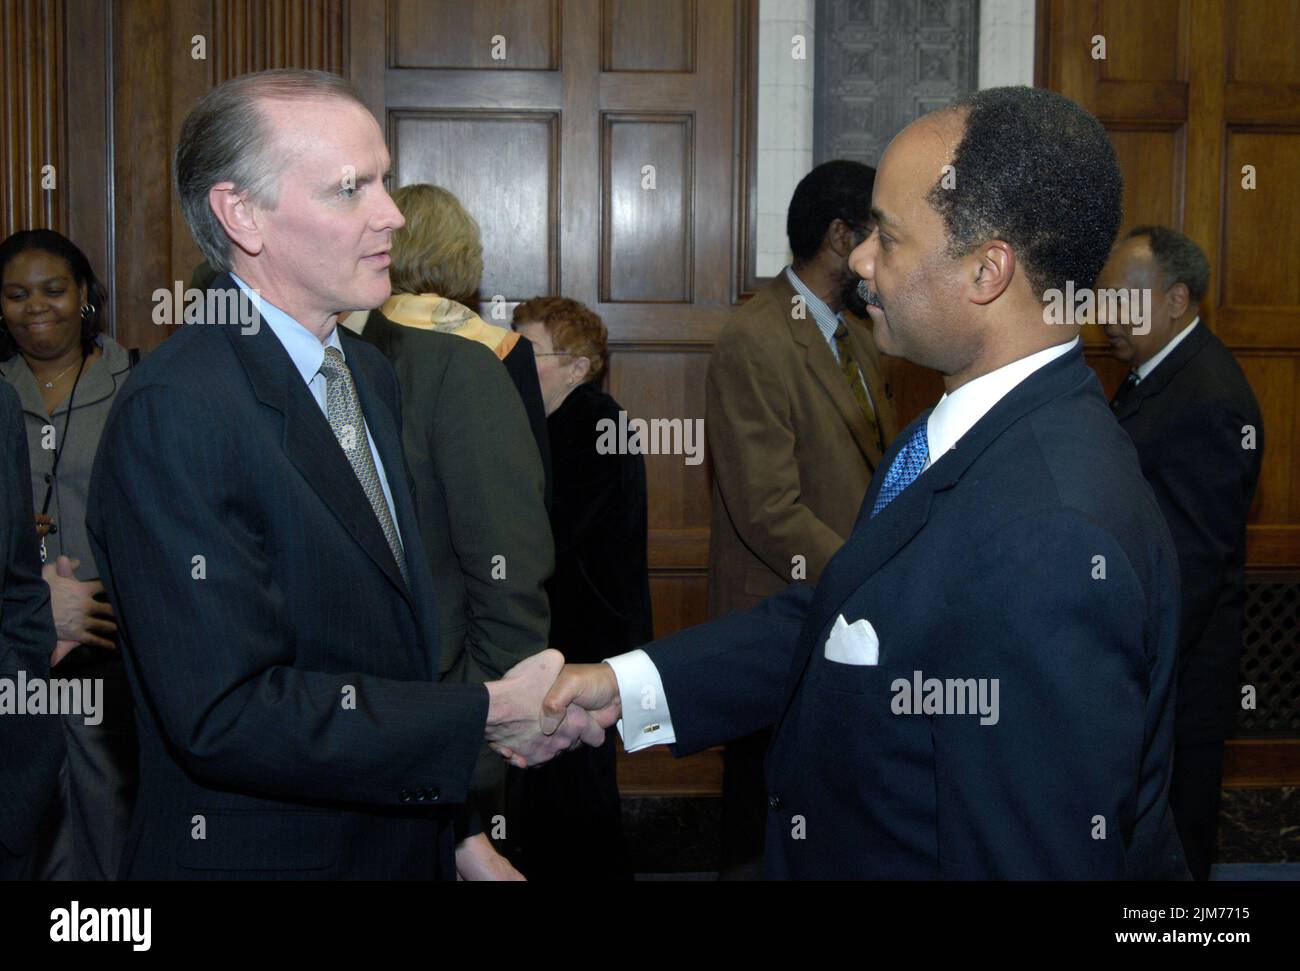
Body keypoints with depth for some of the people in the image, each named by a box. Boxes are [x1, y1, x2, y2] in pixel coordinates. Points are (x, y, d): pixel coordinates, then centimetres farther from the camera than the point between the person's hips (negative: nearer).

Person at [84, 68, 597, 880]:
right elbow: (225, 714, -26)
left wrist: (460, 833, 7)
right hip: (259, 854, -7)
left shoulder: (371, 375, 7)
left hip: (402, 847, 8)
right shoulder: (175, 415, -21)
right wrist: (487, 716, -21)